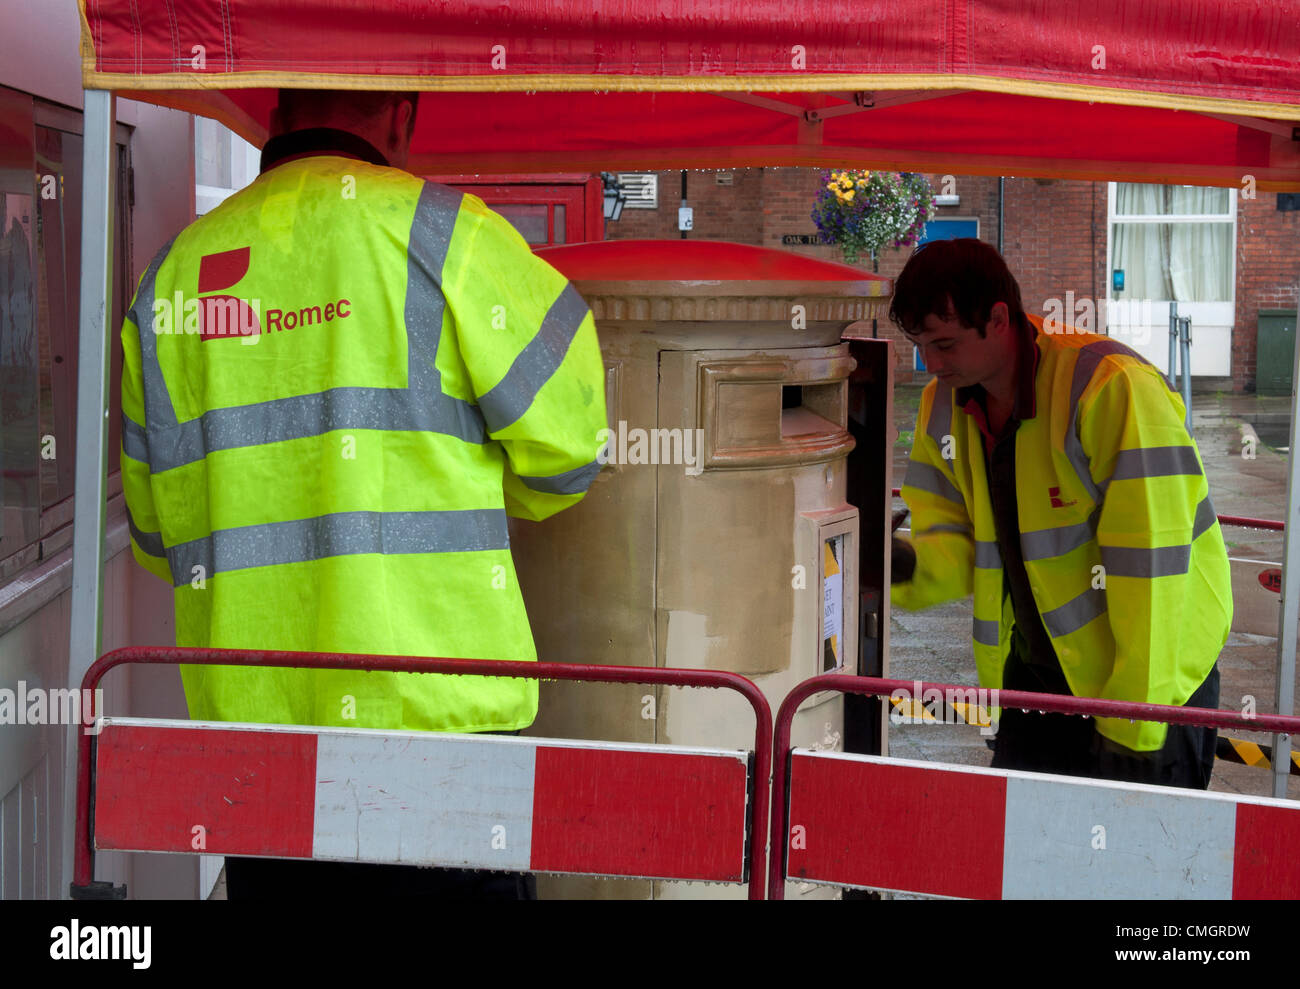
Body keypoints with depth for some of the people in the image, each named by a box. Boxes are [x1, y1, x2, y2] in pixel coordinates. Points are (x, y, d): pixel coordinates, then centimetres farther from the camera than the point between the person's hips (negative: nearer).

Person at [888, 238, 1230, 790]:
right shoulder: (944, 406, 2)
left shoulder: (1112, 386, -22)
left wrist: (1132, 726, -22)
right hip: (1035, 674, 7)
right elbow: (958, 544, 5)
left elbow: (1150, 563, -23)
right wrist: (909, 567, -20)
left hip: (1155, 676, -6)